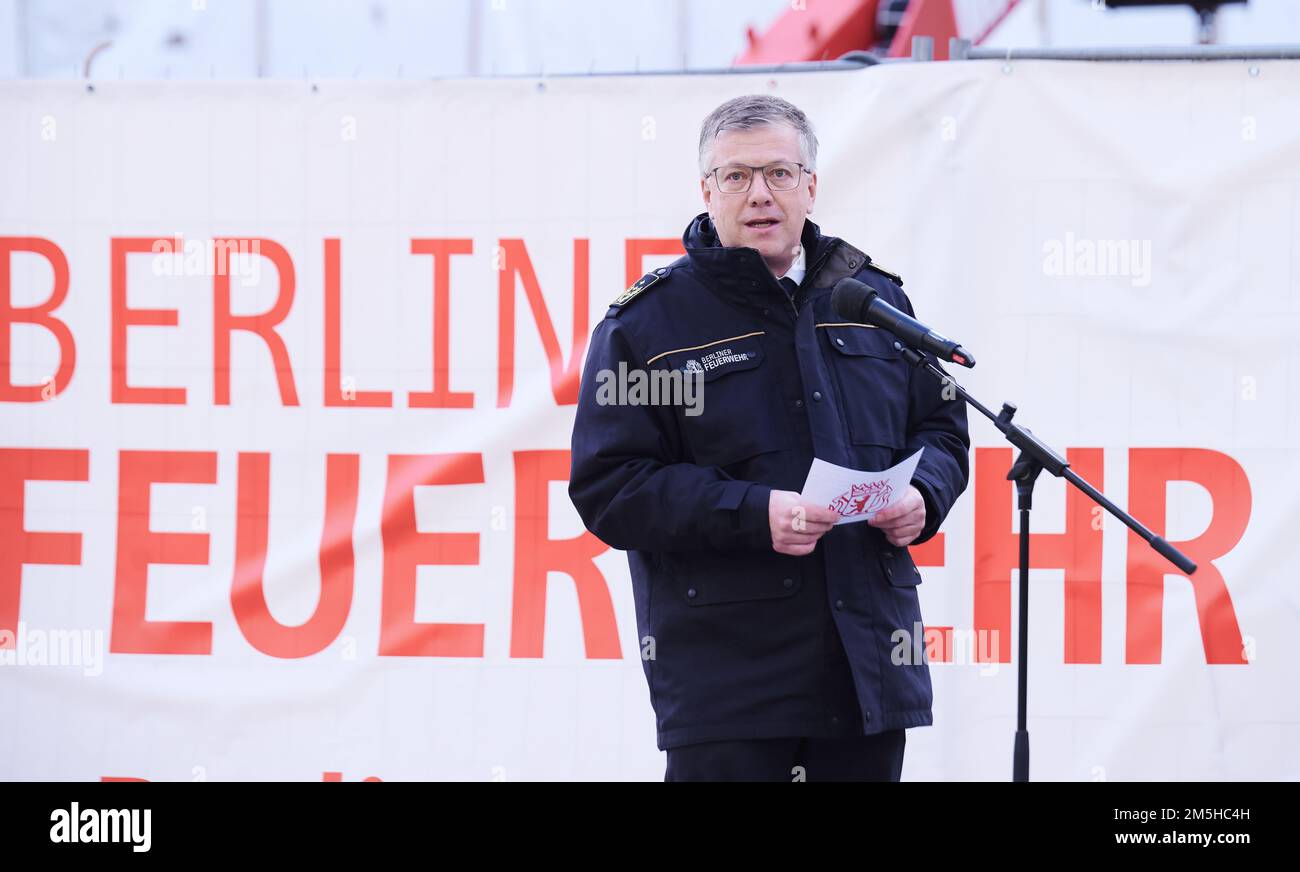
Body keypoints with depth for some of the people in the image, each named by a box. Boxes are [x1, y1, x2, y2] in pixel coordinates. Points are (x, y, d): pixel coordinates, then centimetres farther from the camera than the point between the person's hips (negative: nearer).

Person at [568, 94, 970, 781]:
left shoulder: (875, 299, 13)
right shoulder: (649, 323, -1)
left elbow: (942, 428, 22)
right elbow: (607, 487, -8)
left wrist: (922, 494, -2)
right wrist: (753, 514, -19)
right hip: (722, 669, -4)